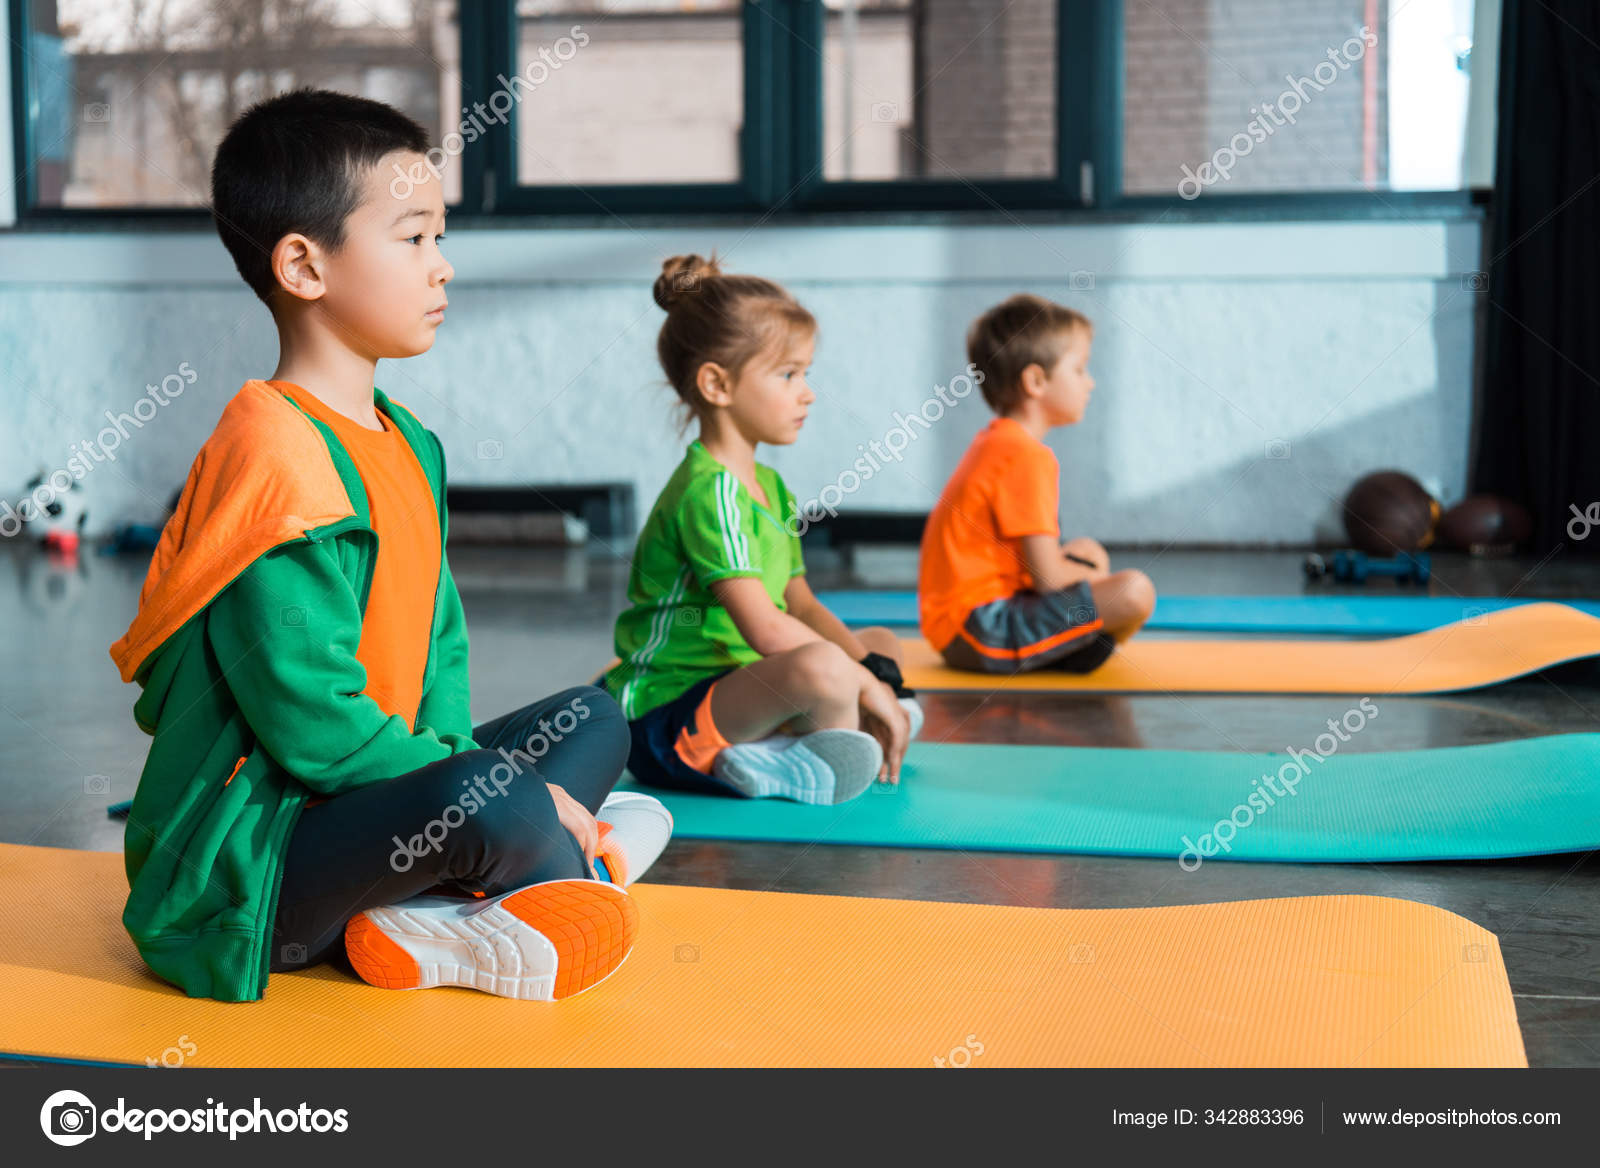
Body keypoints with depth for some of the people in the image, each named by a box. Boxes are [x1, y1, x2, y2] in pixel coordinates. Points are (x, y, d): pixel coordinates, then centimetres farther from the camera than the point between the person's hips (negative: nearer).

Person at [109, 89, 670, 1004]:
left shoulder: (409, 445, 12)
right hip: (243, 867, -11)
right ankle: (566, 872, -1)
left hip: (359, 792, 11)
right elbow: (316, 725, -24)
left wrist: (451, 758, -5)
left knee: (592, 719, 15)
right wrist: (466, 776, -17)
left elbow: (437, 646, 15)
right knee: (493, 809, -37)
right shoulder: (276, 461, -20)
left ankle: (422, 918, -8)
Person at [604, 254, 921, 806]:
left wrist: (878, 671, 1)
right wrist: (867, 687, -20)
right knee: (822, 667, -37)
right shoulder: (708, 492, -19)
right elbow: (765, 627, -27)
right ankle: (830, 762, -5)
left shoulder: (770, 488, 15)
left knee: (881, 643, 23)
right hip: (664, 721, -11)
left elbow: (802, 606, 17)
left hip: (730, 687, 11)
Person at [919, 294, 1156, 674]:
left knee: (1088, 553, 30)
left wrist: (1068, 555, 9)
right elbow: (1049, 578, -18)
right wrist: (1101, 581, 1)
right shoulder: (1025, 456, -16)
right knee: (1134, 592, -25)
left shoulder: (994, 442, 16)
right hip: (978, 631, -11)